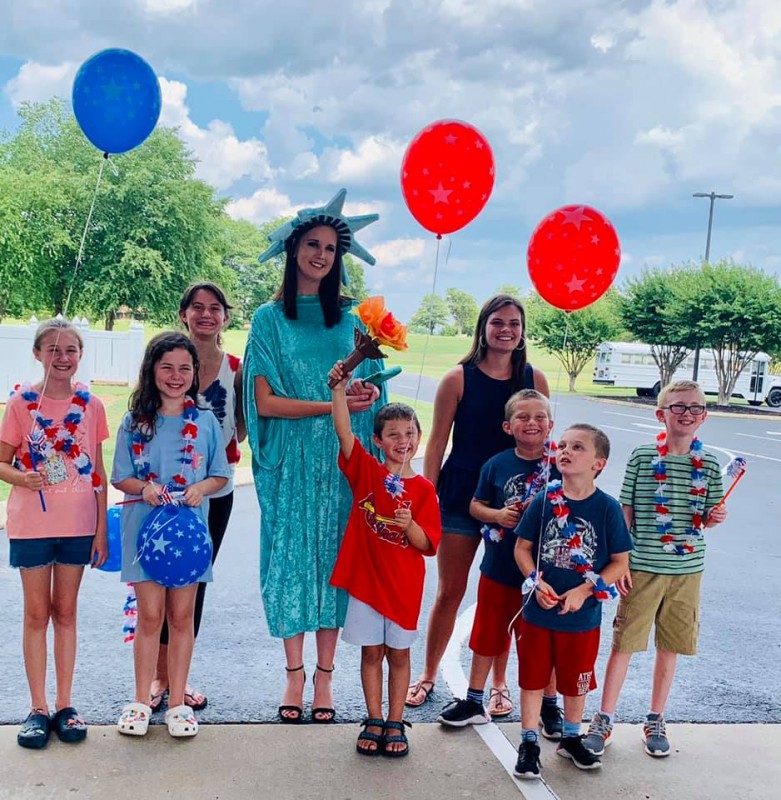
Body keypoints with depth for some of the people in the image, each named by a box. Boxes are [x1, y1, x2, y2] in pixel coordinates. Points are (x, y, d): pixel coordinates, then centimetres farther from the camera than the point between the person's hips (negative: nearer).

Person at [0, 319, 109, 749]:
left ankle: (64, 704, 19)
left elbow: (98, 471, 5)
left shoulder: (90, 405, 1)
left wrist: (101, 528, 2)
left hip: (78, 523, 1)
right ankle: (38, 708, 15)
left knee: (65, 611, 10)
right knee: (36, 612, 6)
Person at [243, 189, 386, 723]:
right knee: (290, 557, 2)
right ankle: (294, 674, 16)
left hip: (341, 462, 2)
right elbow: (265, 402, -6)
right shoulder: (270, 319, 2)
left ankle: (324, 677, 13)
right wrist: (333, 404, -15)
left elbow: (370, 389, 15)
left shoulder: (350, 318, 10)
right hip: (291, 462, -2)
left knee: (333, 558, 4)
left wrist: (368, 393, -9)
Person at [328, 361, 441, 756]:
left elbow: (428, 543, -6)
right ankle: (374, 721, 24)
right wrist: (339, 389, -26)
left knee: (398, 653, 11)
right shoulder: (365, 472, -3)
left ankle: (395, 724, 24)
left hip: (403, 585, 0)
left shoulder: (423, 489, -4)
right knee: (371, 652, 11)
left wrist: (410, 524, -25)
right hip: (365, 578, 0)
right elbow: (344, 432, -16)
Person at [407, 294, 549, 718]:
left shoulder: (534, 379, 2)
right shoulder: (459, 378, -4)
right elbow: (437, 443, -2)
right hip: (461, 495, -1)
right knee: (449, 592, 8)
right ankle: (428, 675, 27)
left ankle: (499, 683, 27)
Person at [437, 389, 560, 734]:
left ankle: (549, 705, 32)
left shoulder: (559, 464, -8)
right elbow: (476, 505, 4)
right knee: (487, 636, 15)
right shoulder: (496, 465, -3)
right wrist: (498, 515, -14)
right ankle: (474, 702, 32)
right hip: (499, 567, 2)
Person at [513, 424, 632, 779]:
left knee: (576, 680, 17)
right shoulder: (544, 500, -7)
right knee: (533, 677, 11)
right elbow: (522, 547, 1)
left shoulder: (608, 507, -11)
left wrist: (584, 591, -15)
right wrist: (537, 583, -14)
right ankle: (529, 743, 28)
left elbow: (620, 562, -6)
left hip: (582, 616, -1)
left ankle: (571, 738, 39)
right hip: (538, 611, 1)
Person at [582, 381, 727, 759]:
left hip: (687, 569, 3)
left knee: (670, 646, 12)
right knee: (624, 642, 3)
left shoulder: (710, 465, 2)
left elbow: (706, 518, 12)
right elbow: (625, 511, -2)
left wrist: (714, 517, -12)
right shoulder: (642, 456, -5)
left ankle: (655, 721, 29)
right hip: (643, 567, -2)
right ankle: (604, 719, 17)